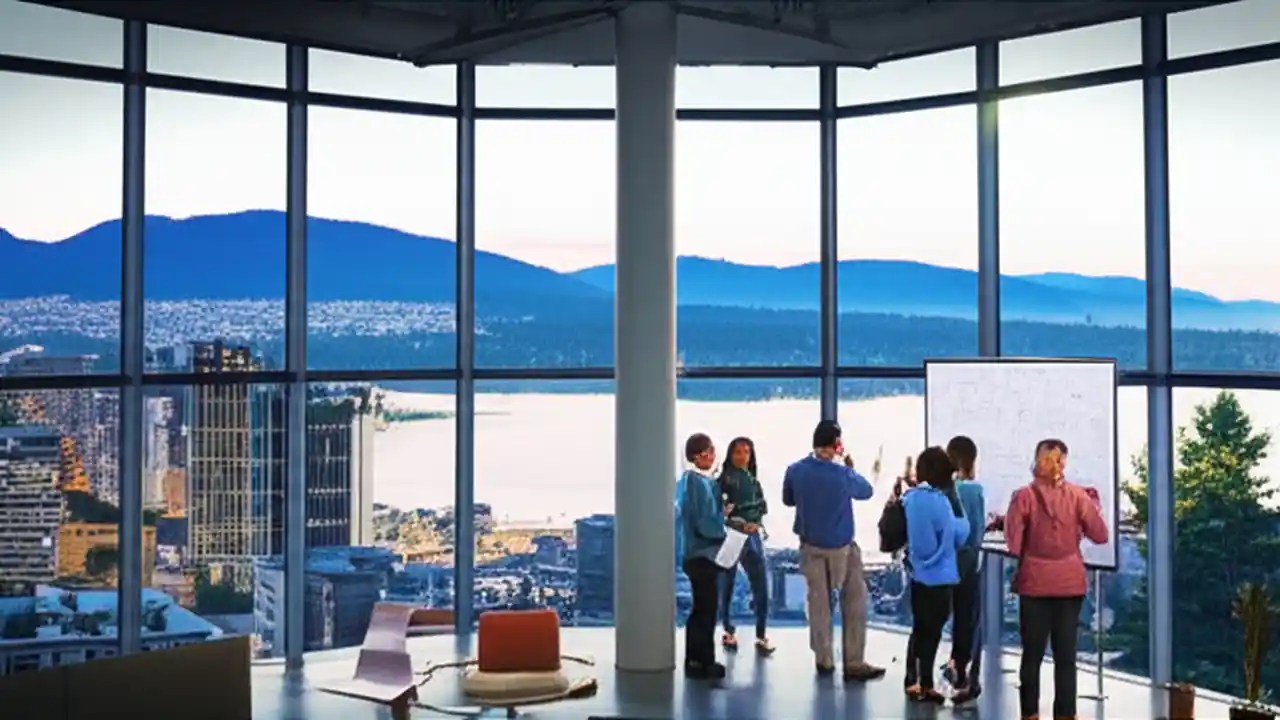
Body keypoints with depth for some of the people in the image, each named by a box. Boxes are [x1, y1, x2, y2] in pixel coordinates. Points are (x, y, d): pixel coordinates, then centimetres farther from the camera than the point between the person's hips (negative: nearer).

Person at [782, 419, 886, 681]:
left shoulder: (795, 470, -11)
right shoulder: (843, 474, -21)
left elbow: (788, 500, 7)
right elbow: (867, 492, 0)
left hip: (810, 546, 4)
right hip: (841, 547, -4)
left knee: (818, 602, 12)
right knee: (854, 601, 6)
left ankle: (824, 660, 19)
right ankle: (854, 663, 6)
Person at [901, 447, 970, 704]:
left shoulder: (910, 498, 0)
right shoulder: (938, 500, -20)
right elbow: (959, 534, -9)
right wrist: (961, 520, 7)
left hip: (918, 573, 7)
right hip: (939, 577, -7)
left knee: (919, 629, 17)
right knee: (932, 632, 5)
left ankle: (912, 682, 23)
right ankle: (925, 686, 12)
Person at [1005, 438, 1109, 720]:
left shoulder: (1024, 496, -12)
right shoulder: (1077, 495, -7)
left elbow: (1013, 544, -12)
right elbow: (1100, 535, -2)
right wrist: (1093, 507, 12)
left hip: (1034, 582, -1)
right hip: (1070, 581, 1)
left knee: (1032, 654, 9)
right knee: (1065, 654, 8)